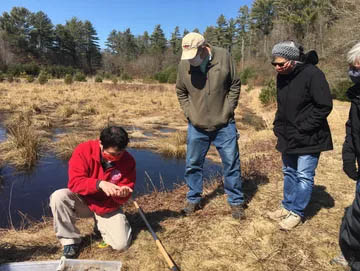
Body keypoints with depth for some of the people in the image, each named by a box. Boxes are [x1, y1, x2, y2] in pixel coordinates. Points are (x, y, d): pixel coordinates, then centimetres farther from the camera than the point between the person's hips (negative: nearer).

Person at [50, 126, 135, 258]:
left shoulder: (128, 160, -18)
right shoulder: (84, 150, -21)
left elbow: (124, 198, -11)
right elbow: (74, 182, -27)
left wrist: (122, 193, -36)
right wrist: (99, 184, -42)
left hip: (108, 208, 1)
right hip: (83, 201, 0)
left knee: (121, 244, -15)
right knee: (58, 197, -30)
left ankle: (102, 224, 19)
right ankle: (70, 241, -10)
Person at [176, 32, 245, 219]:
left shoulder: (224, 57, -9)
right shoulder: (184, 64, -5)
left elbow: (235, 85, -1)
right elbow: (181, 93, 8)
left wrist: (227, 111, -6)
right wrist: (189, 114, -2)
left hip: (224, 125, -1)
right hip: (197, 126, 2)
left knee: (232, 164, 6)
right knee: (192, 164, 10)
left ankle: (236, 202, 23)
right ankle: (193, 200, 29)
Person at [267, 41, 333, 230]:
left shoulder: (312, 74, -19)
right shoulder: (282, 76, 3)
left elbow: (324, 106, -18)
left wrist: (302, 129, -18)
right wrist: (278, 126, 5)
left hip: (308, 138, -7)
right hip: (288, 137, 7)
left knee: (304, 176, 2)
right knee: (289, 173, 17)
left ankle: (297, 213, 18)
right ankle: (287, 206, 33)